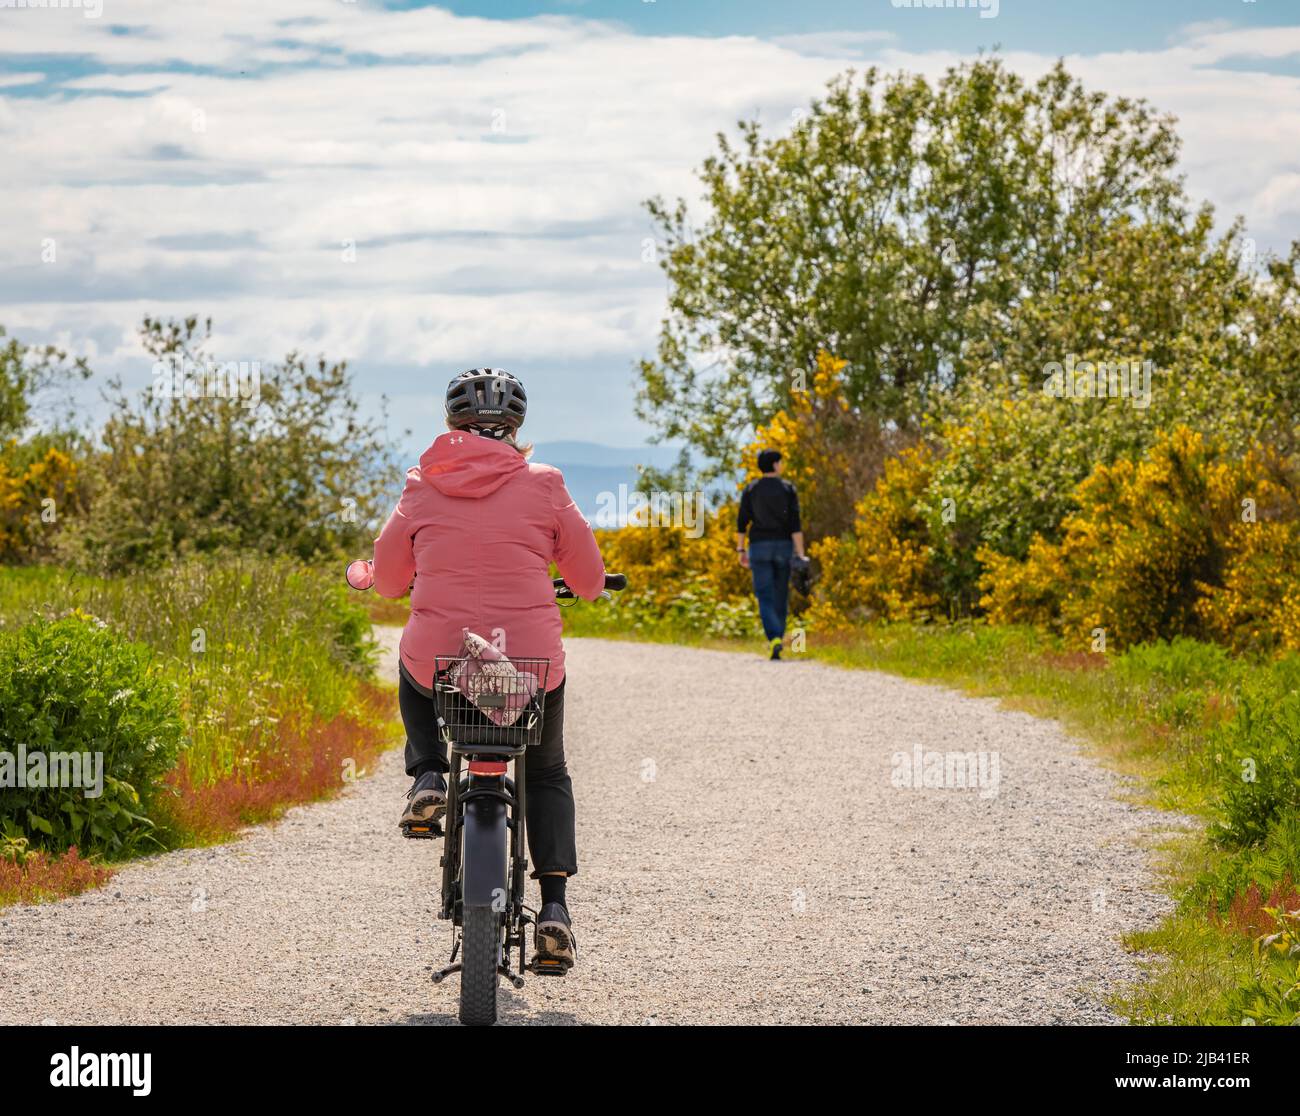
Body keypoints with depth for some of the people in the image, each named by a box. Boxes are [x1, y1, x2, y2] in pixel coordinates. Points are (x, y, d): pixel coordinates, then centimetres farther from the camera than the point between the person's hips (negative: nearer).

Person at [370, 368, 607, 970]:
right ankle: (554, 905, 8)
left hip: (439, 663, 1)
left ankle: (427, 774, 17)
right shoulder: (542, 486, -1)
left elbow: (388, 579, 11)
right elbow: (590, 579, 7)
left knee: (413, 676, 39)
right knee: (547, 775, 24)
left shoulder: (423, 488, 2)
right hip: (531, 666, -1)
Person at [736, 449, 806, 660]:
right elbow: (795, 524, -9)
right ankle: (778, 635, 23)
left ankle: (774, 639, -24)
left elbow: (742, 522, -1)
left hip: (759, 547, -1)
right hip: (783, 546, 1)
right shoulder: (788, 489, -3)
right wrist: (800, 554, -9)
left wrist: (740, 550, 8)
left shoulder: (750, 489, -1)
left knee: (765, 597, -5)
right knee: (780, 594, 16)